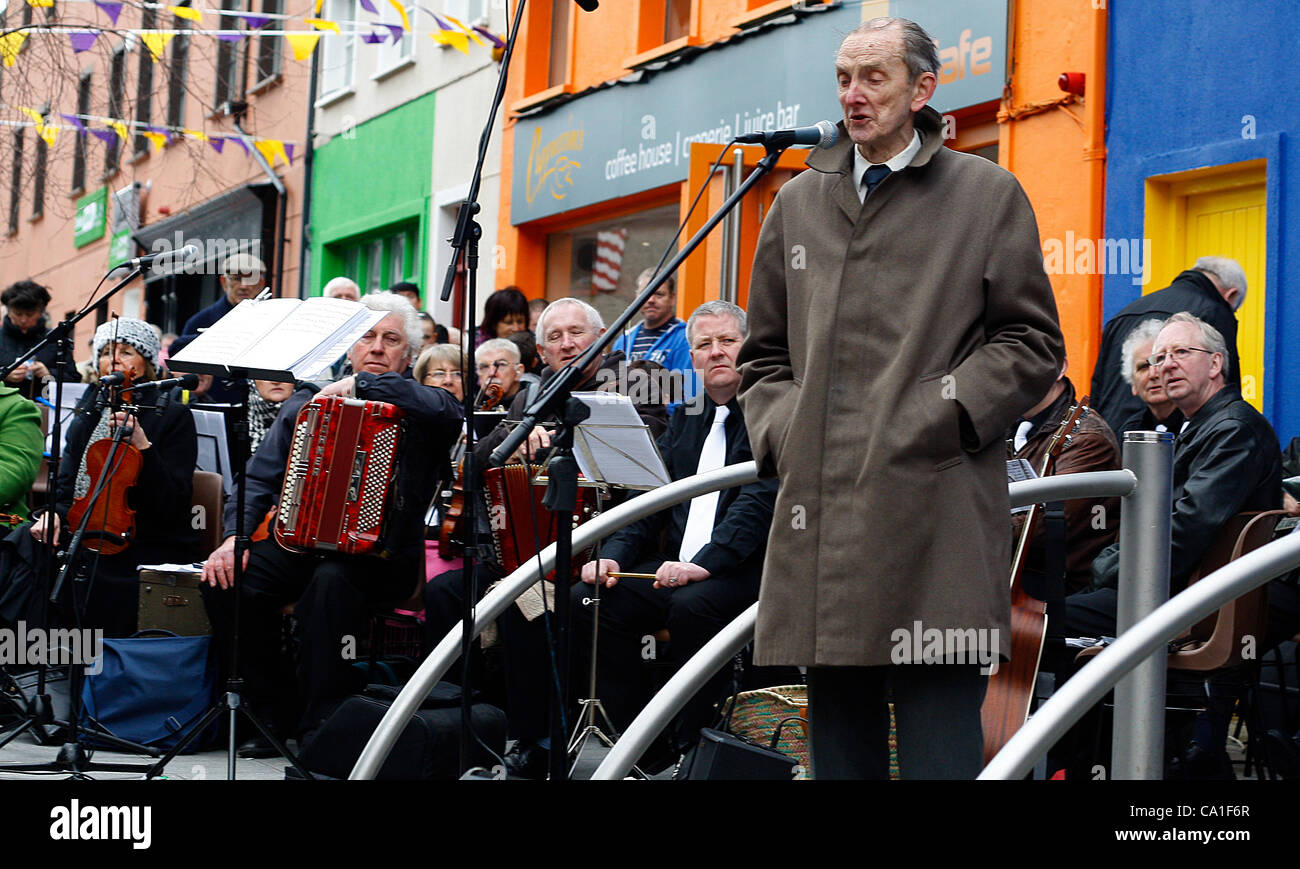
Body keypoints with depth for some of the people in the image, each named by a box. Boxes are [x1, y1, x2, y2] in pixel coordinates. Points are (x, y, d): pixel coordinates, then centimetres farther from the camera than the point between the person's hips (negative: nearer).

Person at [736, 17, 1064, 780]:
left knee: (941, 747, -5)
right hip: (821, 517, 4)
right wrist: (778, 433, 6)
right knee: (839, 742, 11)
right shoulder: (799, 203, 18)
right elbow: (765, 354, 23)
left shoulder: (988, 195, 6)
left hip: (936, 521, -4)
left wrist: (940, 416, -8)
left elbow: (1033, 344, 3)